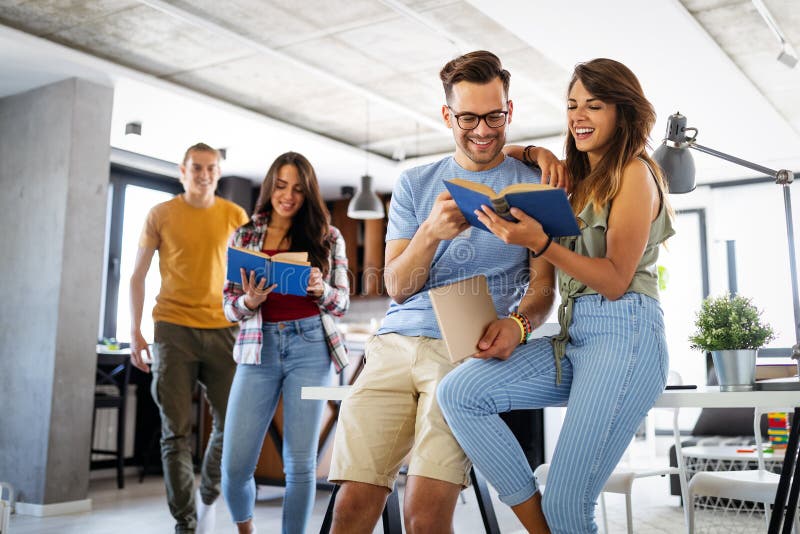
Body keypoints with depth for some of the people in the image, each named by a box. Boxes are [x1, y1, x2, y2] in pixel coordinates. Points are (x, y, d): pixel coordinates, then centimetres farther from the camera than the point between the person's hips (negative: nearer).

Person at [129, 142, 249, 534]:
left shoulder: (235, 216, 8)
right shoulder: (161, 215, 5)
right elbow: (138, 275, 9)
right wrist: (135, 332, 1)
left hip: (222, 329, 1)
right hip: (173, 329, -1)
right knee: (176, 431, 0)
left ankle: (208, 496, 27)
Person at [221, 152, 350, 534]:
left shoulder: (327, 237, 7)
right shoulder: (243, 236, 10)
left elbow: (342, 302, 8)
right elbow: (229, 305, 9)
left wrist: (320, 289, -14)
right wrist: (250, 302, -14)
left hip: (310, 347, -1)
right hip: (259, 348, 1)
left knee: (300, 463, 0)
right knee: (235, 465, -1)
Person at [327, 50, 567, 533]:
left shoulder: (534, 185, 9)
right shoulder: (414, 185, 16)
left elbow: (544, 285, 5)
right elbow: (398, 288, 9)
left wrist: (518, 322, -19)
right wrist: (430, 232, -12)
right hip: (396, 343, 3)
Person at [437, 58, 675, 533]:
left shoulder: (633, 172, -2)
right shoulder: (581, 179, 19)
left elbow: (616, 281, -10)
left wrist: (539, 242, -21)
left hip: (624, 338, -7)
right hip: (573, 339, 8)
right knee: (459, 392, -14)